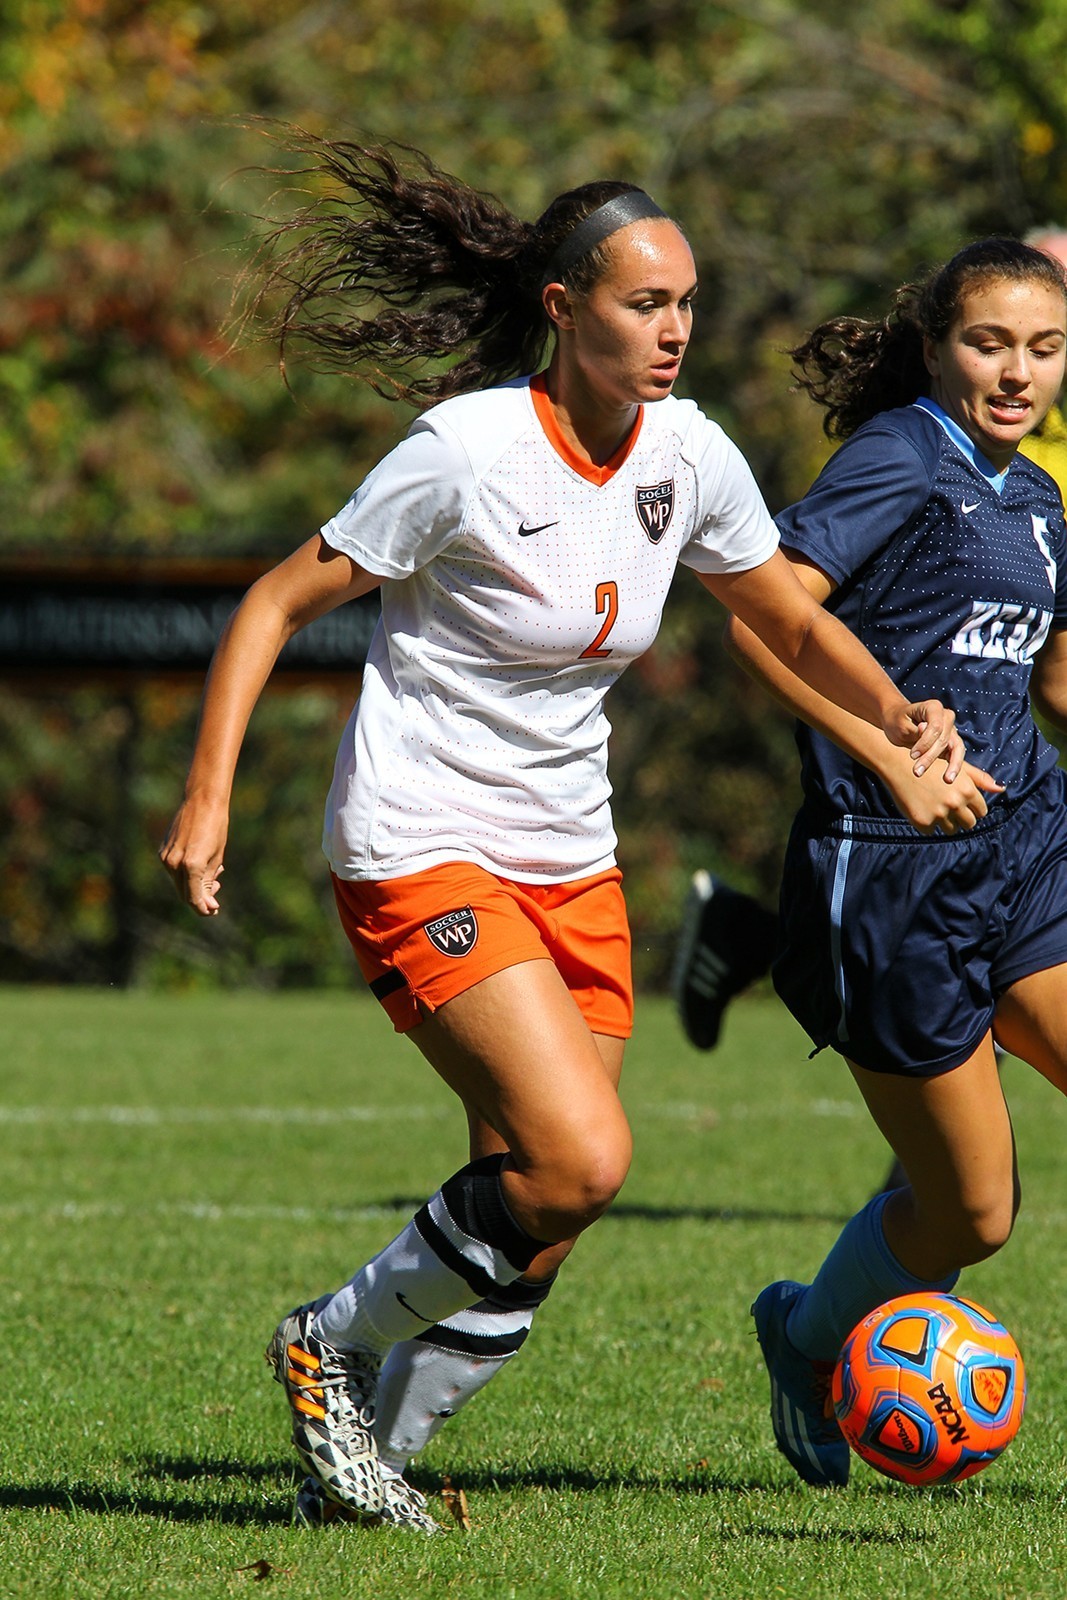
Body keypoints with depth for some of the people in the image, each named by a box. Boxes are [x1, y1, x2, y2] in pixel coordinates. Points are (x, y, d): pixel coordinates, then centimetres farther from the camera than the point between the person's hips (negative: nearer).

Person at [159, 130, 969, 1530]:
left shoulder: (690, 458, 0)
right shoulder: (468, 453, -17)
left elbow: (796, 627, 15)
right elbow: (278, 604, -10)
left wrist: (901, 718, -5)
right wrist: (208, 795, -19)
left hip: (569, 863, 7)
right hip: (422, 854, -7)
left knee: (534, 1240, 2)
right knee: (581, 1159, -22)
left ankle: (366, 1456, 20)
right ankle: (333, 1346, 0)